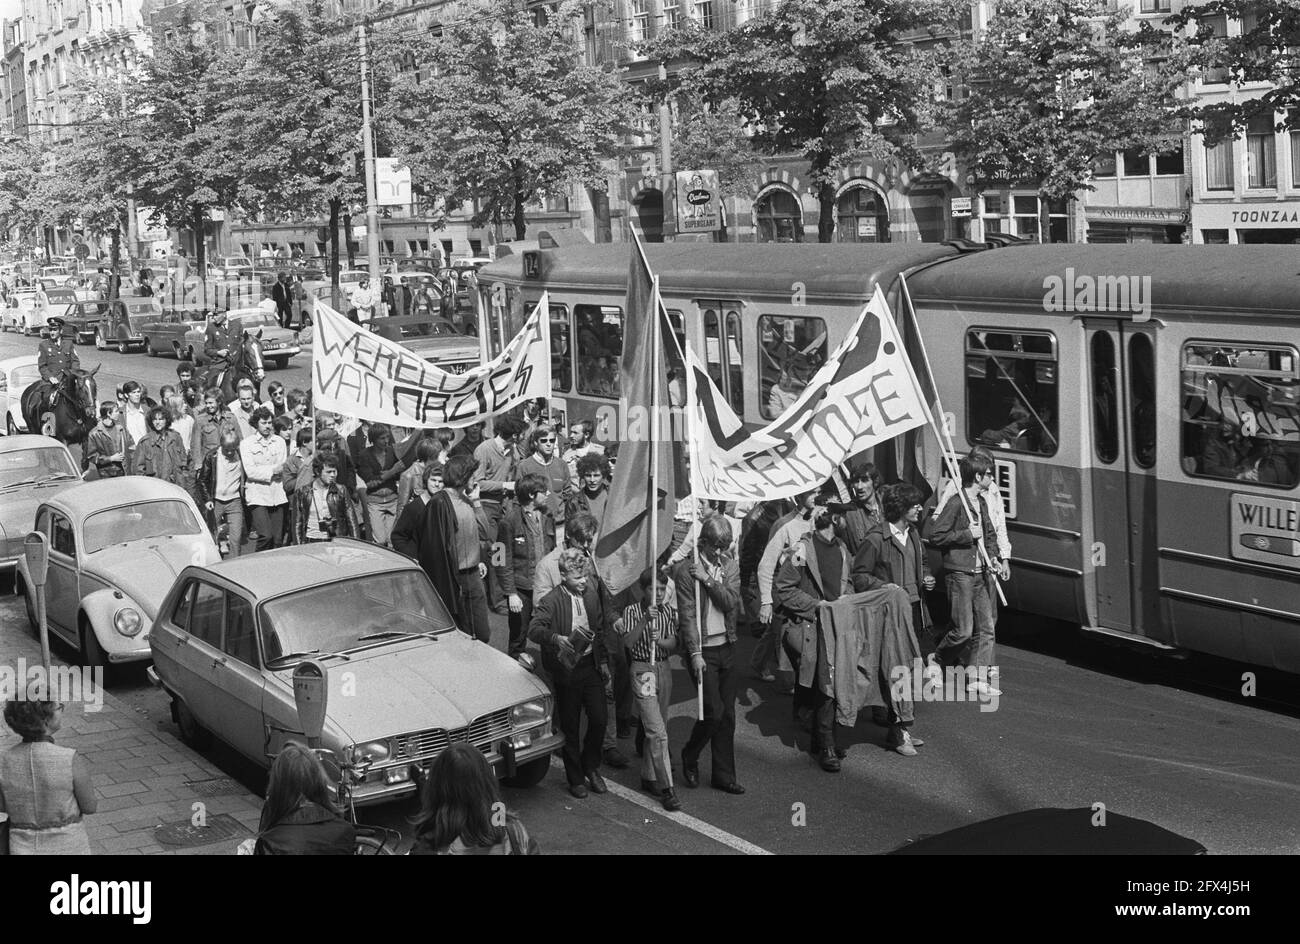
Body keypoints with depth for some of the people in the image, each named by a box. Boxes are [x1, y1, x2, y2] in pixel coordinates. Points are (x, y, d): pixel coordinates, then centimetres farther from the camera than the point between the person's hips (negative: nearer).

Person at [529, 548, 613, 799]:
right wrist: (556, 639, -44)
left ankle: (591, 768, 25)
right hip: (566, 669, -4)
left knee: (599, 720, 1)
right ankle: (576, 778, 20)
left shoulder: (593, 592, 2)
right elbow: (534, 629, -27)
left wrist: (603, 660, 13)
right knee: (570, 727, 6)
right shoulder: (551, 601, -13)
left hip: (591, 665, 4)